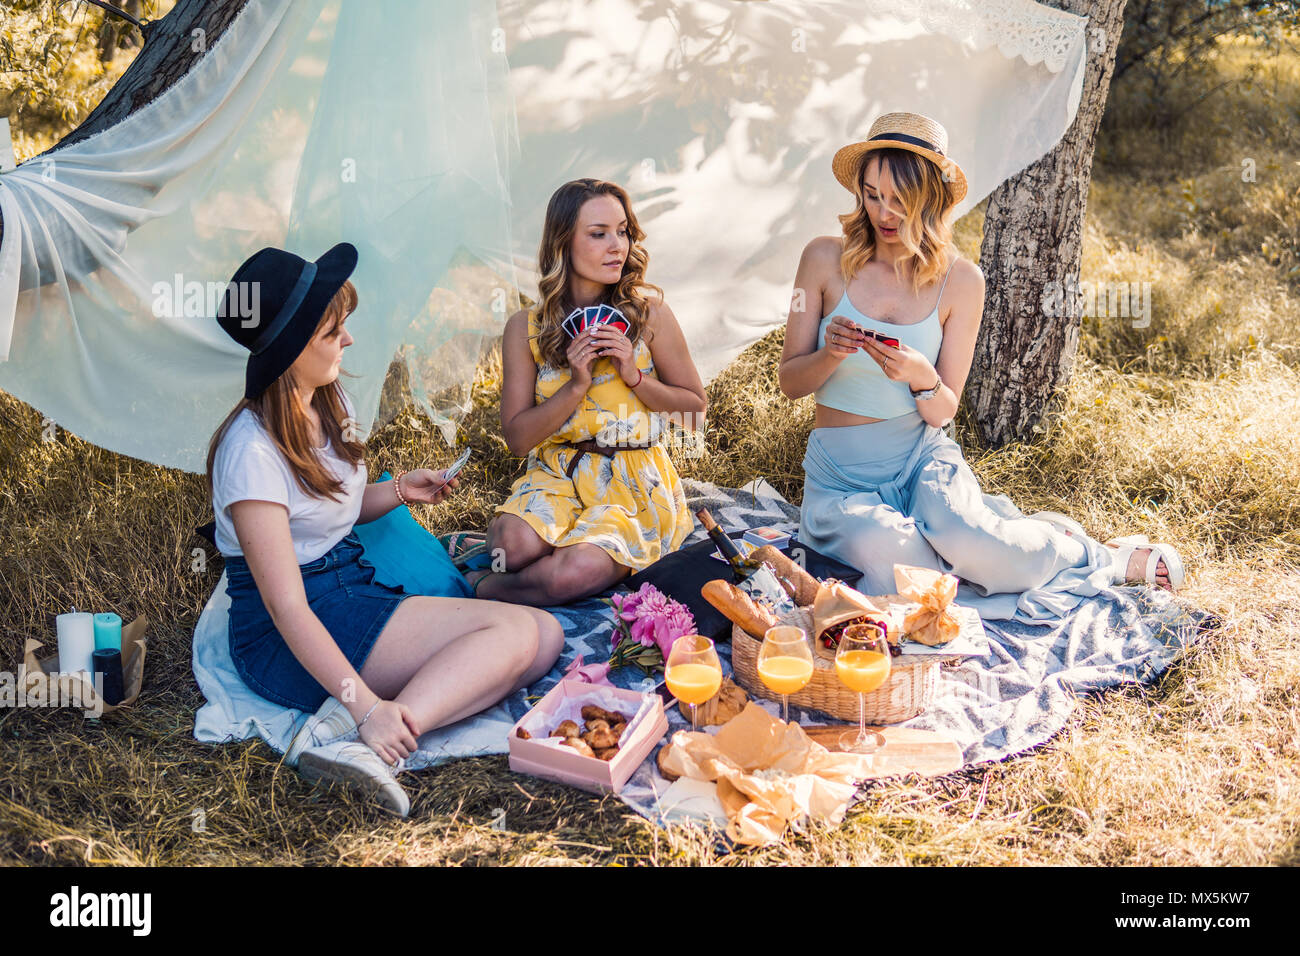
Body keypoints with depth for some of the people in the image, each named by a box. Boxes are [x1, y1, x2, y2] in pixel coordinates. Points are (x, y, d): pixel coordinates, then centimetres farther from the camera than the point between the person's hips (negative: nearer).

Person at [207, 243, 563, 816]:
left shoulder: (330, 403, 7)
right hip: (289, 641, -9)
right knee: (514, 630, -20)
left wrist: (399, 490, 4)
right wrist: (366, 706, -31)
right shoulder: (253, 450, -20)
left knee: (545, 637, -9)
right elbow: (286, 607, -24)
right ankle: (359, 733, -29)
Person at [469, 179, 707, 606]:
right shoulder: (526, 327, 0)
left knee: (575, 573, -29)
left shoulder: (649, 313, -2)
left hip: (634, 479, -1)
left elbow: (695, 403, 6)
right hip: (557, 474, 1)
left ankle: (489, 587, 0)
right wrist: (577, 386, -15)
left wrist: (634, 376, -12)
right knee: (515, 546, -33)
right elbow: (517, 437, 0)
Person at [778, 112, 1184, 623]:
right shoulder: (826, 258, -6)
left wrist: (921, 377, -25)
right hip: (841, 475, 0)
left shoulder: (960, 280, -5)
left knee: (964, 542, -33)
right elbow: (790, 381, -1)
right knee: (897, 559, -33)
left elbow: (943, 412, -2)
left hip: (921, 457, 0)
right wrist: (830, 353, -23)